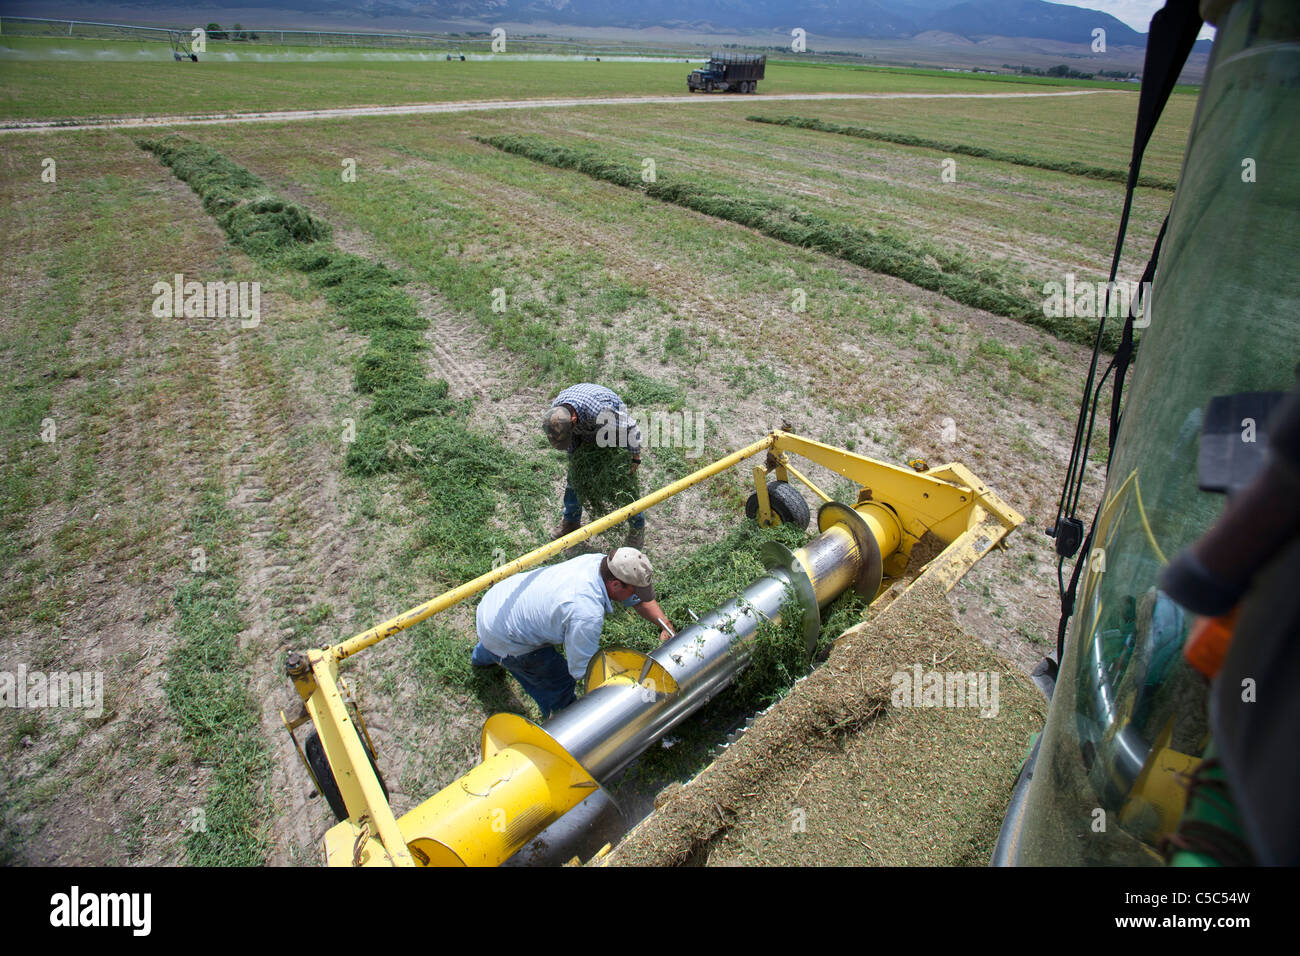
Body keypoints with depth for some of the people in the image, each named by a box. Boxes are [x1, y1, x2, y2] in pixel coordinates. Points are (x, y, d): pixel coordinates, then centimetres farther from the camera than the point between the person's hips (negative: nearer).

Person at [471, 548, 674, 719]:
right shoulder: (587, 614, -38)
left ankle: (483, 656, 72)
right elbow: (583, 669, -25)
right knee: (559, 683, 2)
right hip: (502, 638, -8)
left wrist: (666, 626, -7)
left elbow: (639, 599, 0)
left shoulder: (599, 561, -16)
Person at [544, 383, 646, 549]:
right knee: (573, 478, 10)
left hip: (614, 429, -5)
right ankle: (571, 522, 32)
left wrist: (635, 459, -18)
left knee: (625, 482, -5)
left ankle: (637, 529, 15)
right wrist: (574, 459, 1)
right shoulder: (555, 411, -27)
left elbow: (630, 428, -29)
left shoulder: (598, 411, -46)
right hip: (587, 434, 5)